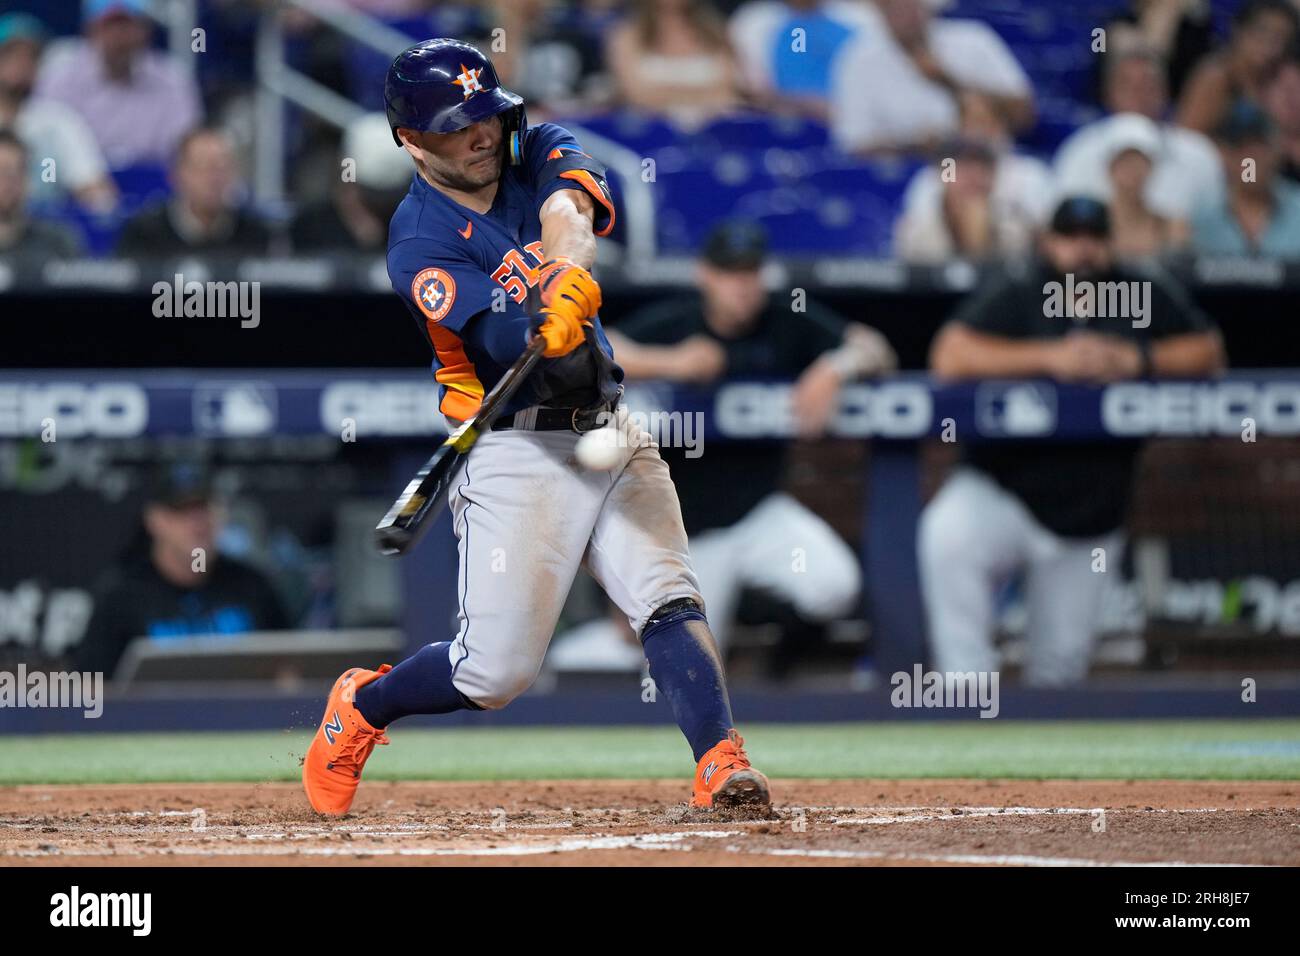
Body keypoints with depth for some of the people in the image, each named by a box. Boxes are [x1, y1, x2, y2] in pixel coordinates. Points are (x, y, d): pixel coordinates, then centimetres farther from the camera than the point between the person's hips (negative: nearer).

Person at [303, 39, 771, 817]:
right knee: (497, 671, -5)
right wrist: (545, 321, -49)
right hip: (516, 454, -5)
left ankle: (722, 767, -24)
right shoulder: (420, 243, -10)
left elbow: (570, 203, -19)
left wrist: (570, 269, -42)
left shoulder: (539, 152, 5)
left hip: (611, 432, 5)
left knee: (669, 600, -15)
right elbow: (504, 338, -25)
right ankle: (360, 708, 21)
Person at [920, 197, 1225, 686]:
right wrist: (1049, 357, -26)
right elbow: (949, 357, -18)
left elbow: (1208, 351, 3)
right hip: (1001, 493, -3)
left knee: (1061, 661, 4)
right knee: (946, 538, -35)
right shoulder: (1016, 295, -4)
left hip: (1090, 514, 3)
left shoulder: (1143, 296, 4)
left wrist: (1135, 360, -14)